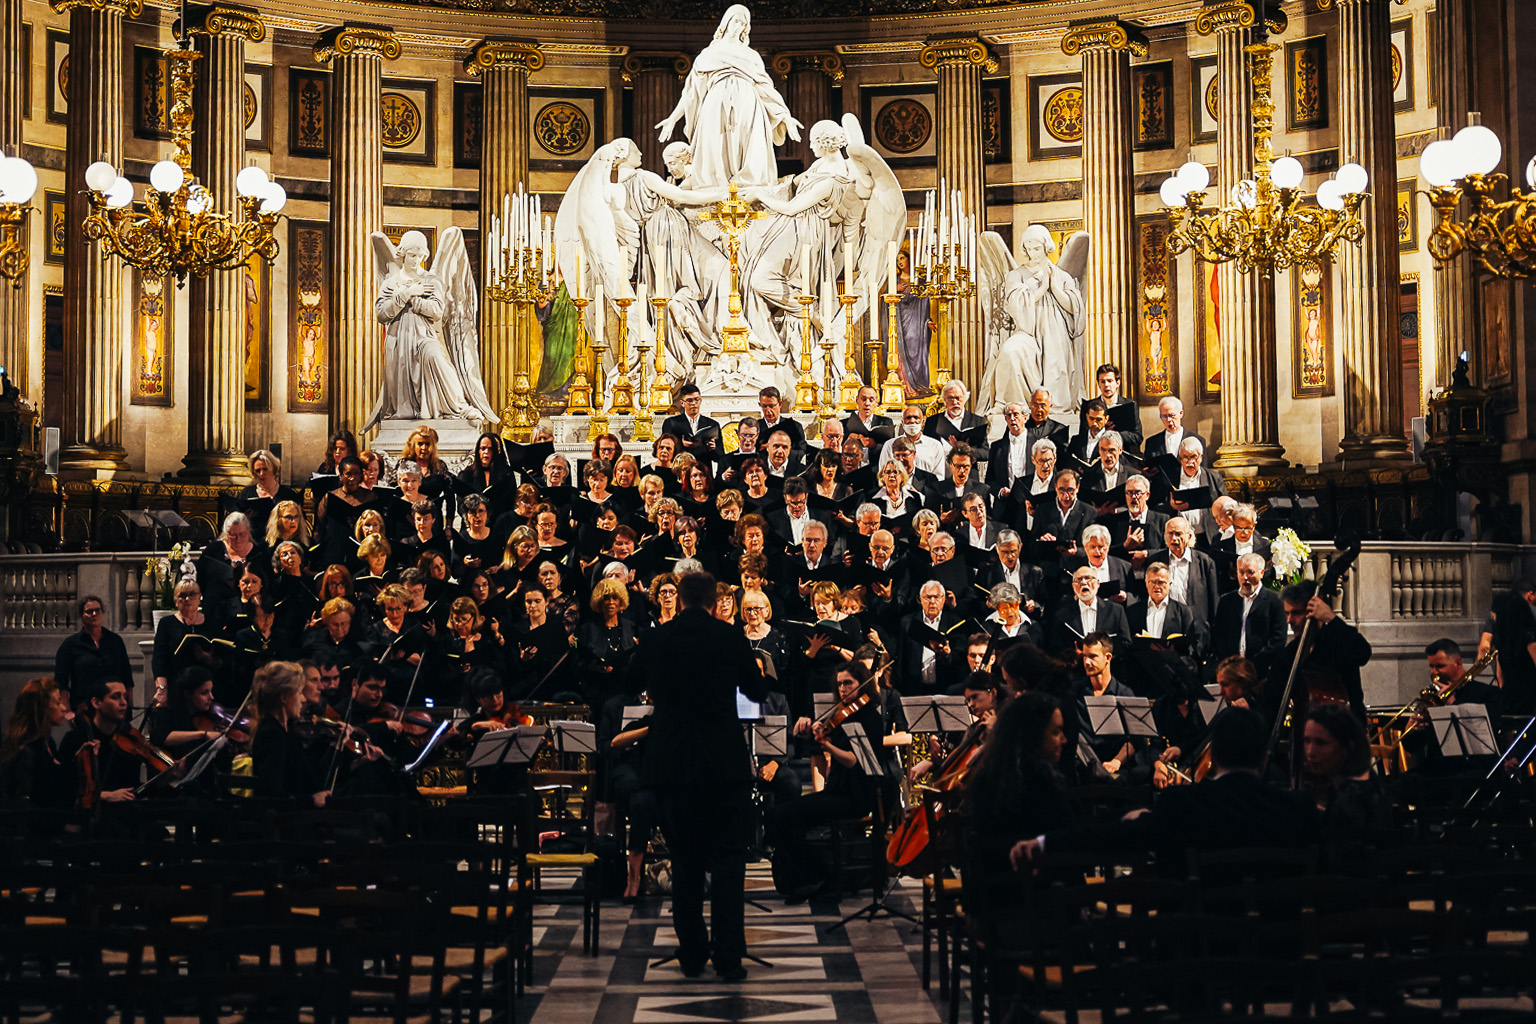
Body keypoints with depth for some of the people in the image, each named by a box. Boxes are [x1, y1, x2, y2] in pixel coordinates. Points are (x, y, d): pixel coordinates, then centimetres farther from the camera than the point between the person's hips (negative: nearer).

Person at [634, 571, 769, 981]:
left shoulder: (656, 641, 0)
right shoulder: (730, 639, -6)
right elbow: (757, 692, 8)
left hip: (673, 765, 2)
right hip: (724, 763, -2)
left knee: (685, 860, 11)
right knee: (728, 860, 3)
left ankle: (692, 955, 12)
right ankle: (728, 958, -2)